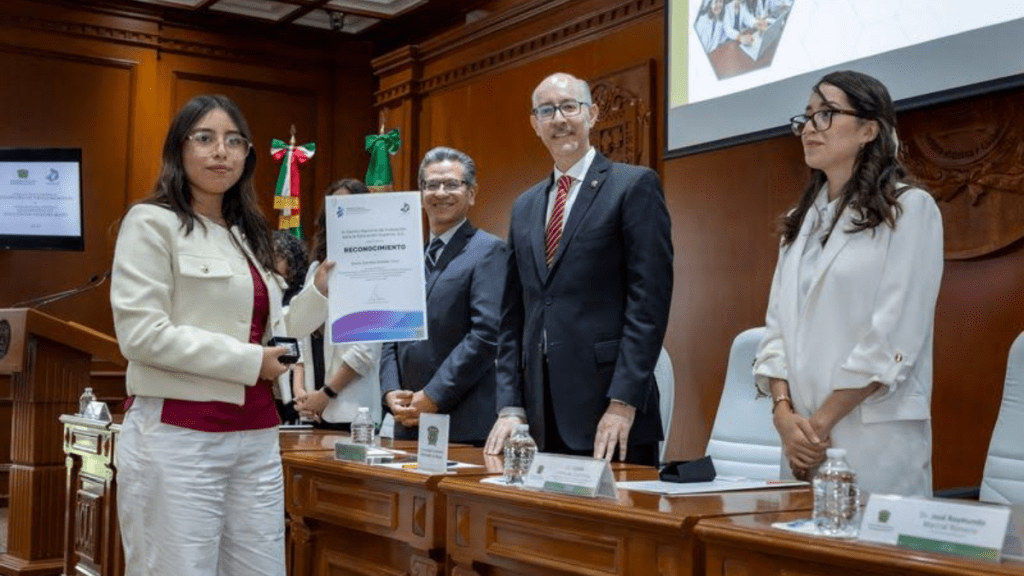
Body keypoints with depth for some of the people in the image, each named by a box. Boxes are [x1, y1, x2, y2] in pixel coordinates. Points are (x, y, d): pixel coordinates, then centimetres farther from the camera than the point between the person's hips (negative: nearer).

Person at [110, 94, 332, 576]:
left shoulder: (246, 235, 17)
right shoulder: (152, 222, -5)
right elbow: (140, 333, -16)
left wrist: (321, 290, 7)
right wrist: (247, 360, -13)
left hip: (255, 439, 7)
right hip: (178, 439, -7)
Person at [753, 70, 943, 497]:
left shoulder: (909, 209, -4)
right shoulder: (800, 220, 14)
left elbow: (893, 337, -12)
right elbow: (778, 324, 9)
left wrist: (822, 422, -13)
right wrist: (785, 413, -6)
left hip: (875, 437, -5)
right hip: (802, 436, 6)